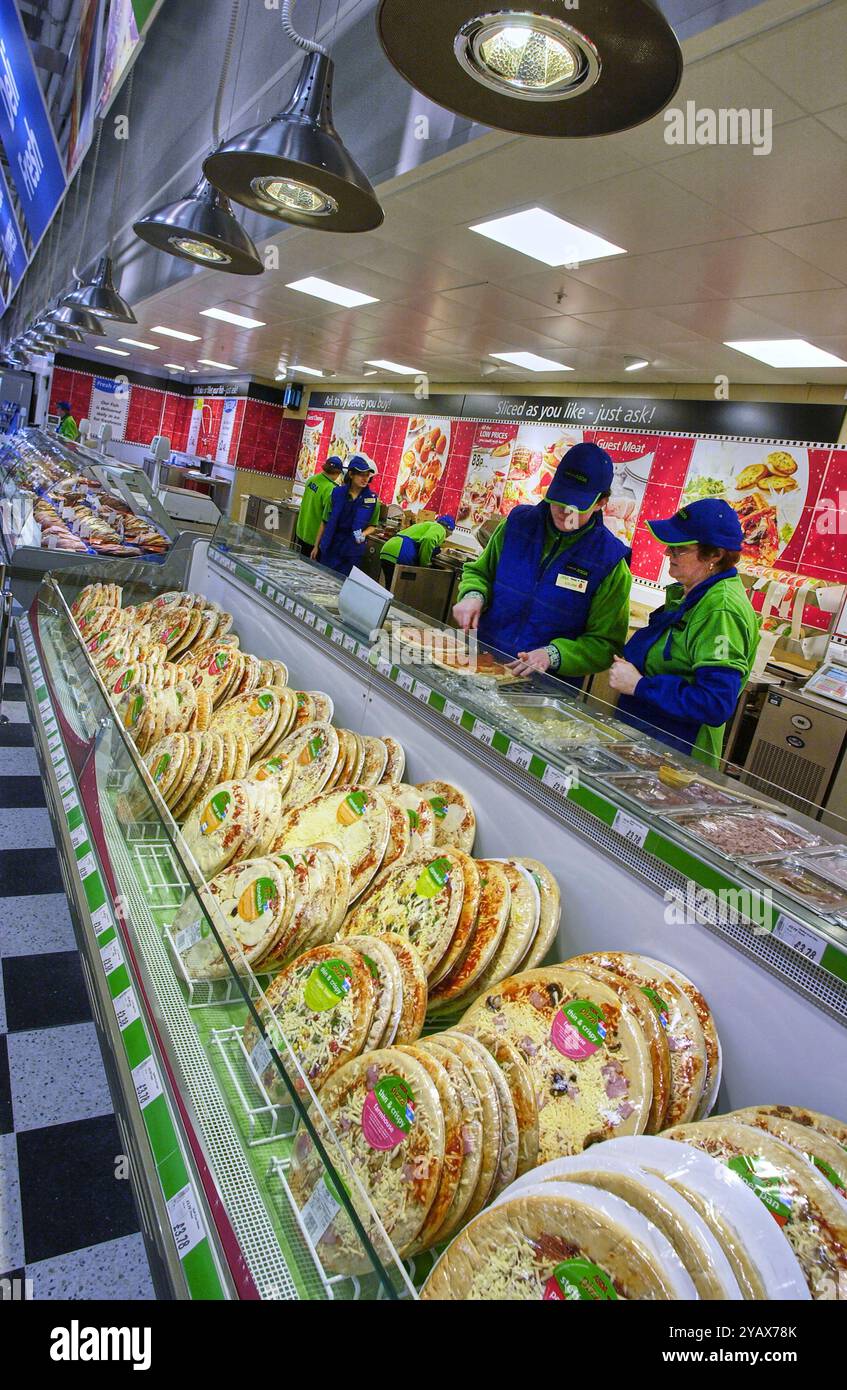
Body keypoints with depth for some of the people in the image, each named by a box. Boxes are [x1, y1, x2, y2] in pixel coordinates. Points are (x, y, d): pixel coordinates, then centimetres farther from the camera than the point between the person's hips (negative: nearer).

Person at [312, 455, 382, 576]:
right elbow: (325, 522, 4)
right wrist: (316, 546, 6)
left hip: (352, 552, 0)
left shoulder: (373, 499, -5)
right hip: (330, 548, 1)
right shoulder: (337, 493, -4)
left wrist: (363, 534, -14)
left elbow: (373, 525, 8)